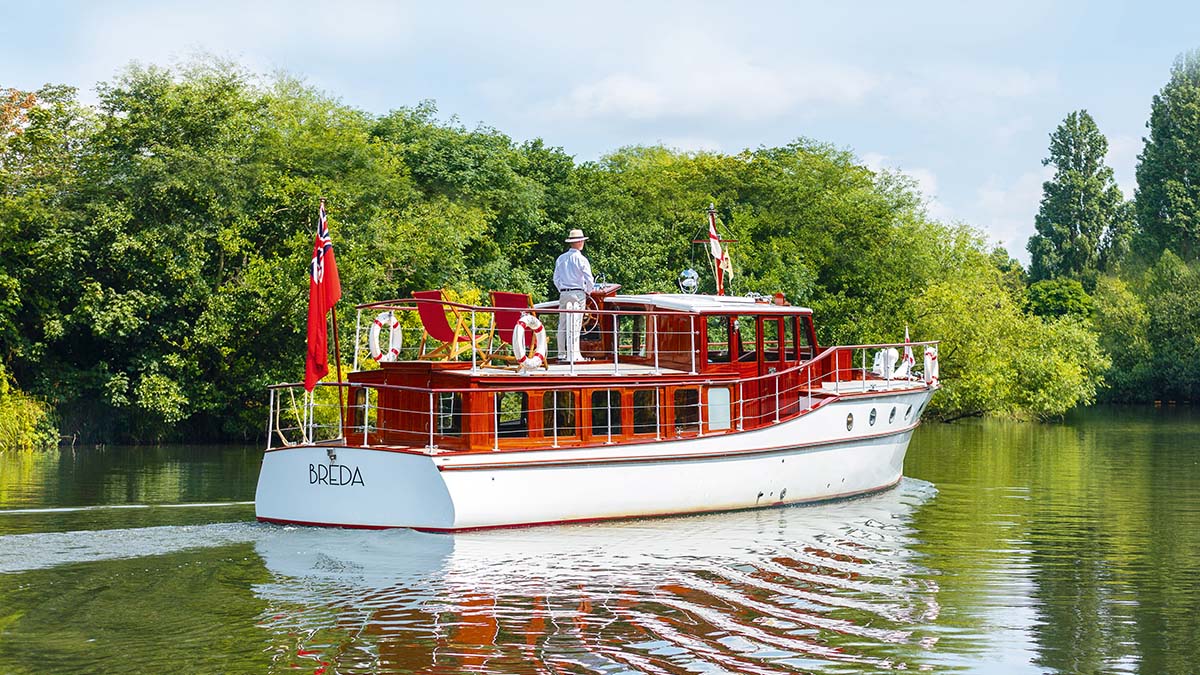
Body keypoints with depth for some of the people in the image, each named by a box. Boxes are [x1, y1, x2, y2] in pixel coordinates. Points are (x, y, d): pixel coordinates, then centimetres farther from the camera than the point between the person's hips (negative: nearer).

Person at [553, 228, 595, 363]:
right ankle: (574, 354, -9)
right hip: (578, 293, -4)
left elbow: (556, 279, 11)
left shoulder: (560, 259, 7)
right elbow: (589, 280, -8)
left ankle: (562, 354, 8)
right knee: (575, 325, -5)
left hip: (564, 294, 4)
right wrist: (588, 292, 8)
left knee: (562, 325, 7)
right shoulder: (581, 260, -7)